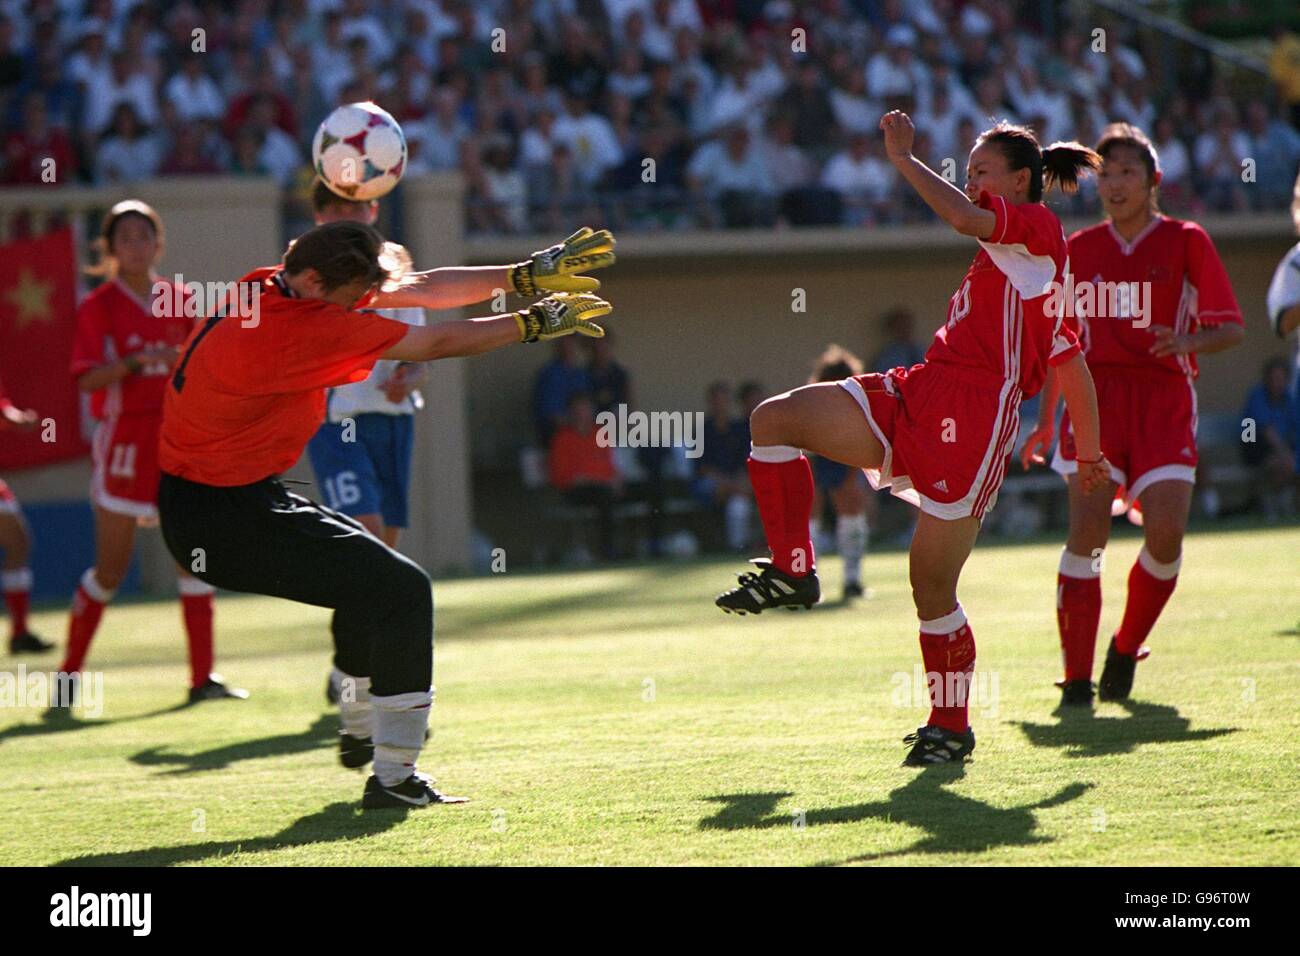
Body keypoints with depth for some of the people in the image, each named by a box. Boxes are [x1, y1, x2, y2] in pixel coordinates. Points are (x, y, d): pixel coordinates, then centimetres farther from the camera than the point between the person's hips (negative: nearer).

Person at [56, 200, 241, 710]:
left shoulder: (179, 299, 9)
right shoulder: (98, 307, -4)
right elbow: (87, 378, -15)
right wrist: (137, 361, -27)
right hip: (124, 440, -4)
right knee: (110, 569, -2)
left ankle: (202, 677, 1)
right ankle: (68, 677, 12)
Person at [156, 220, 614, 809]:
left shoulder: (271, 290, 3)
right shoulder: (299, 326, -25)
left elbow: (418, 290, 6)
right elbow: (434, 343, -17)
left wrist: (526, 276, 4)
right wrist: (532, 324, -6)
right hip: (223, 515, -11)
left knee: (364, 564, 29)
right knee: (400, 589, -10)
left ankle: (362, 733, 45)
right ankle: (393, 778, -9)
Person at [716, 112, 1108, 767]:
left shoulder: (1037, 226, -1)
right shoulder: (1015, 256, 26)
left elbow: (965, 217, -23)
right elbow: (1072, 365, 30)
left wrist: (903, 158, -12)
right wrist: (1089, 452, 35)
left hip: (973, 414, -10)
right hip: (919, 395, 10)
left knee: (932, 585, -6)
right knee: (773, 418, -5)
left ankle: (951, 727, 9)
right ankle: (792, 570, -1)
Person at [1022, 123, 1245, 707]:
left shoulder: (1186, 242, 6)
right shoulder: (1079, 250, 13)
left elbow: (1231, 329, 3)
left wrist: (1190, 341, -18)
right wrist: (1044, 421, 15)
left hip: (1165, 395, -1)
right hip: (1096, 391, 1)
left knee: (1166, 533, -14)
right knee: (1087, 531, -14)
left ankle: (1126, 651, 12)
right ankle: (1077, 676, -8)